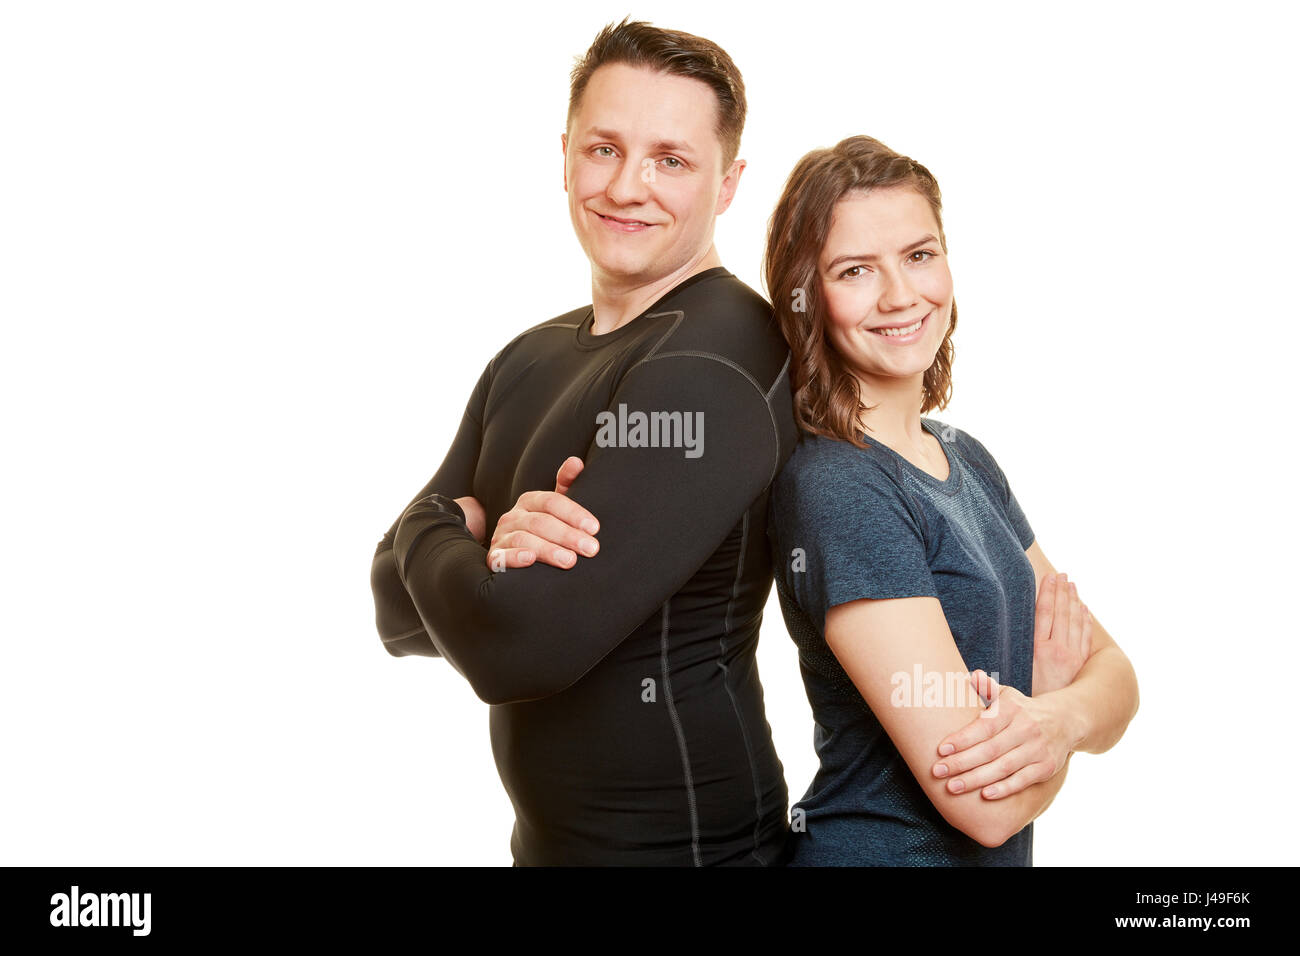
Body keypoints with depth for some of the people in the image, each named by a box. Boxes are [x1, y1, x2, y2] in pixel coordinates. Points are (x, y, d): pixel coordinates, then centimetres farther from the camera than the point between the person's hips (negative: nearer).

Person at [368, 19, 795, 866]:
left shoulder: (716, 359, -22)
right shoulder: (529, 360, 5)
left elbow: (520, 648, -28)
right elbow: (401, 611, 1)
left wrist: (434, 530, -9)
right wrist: (484, 541, -20)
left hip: (686, 842, -7)